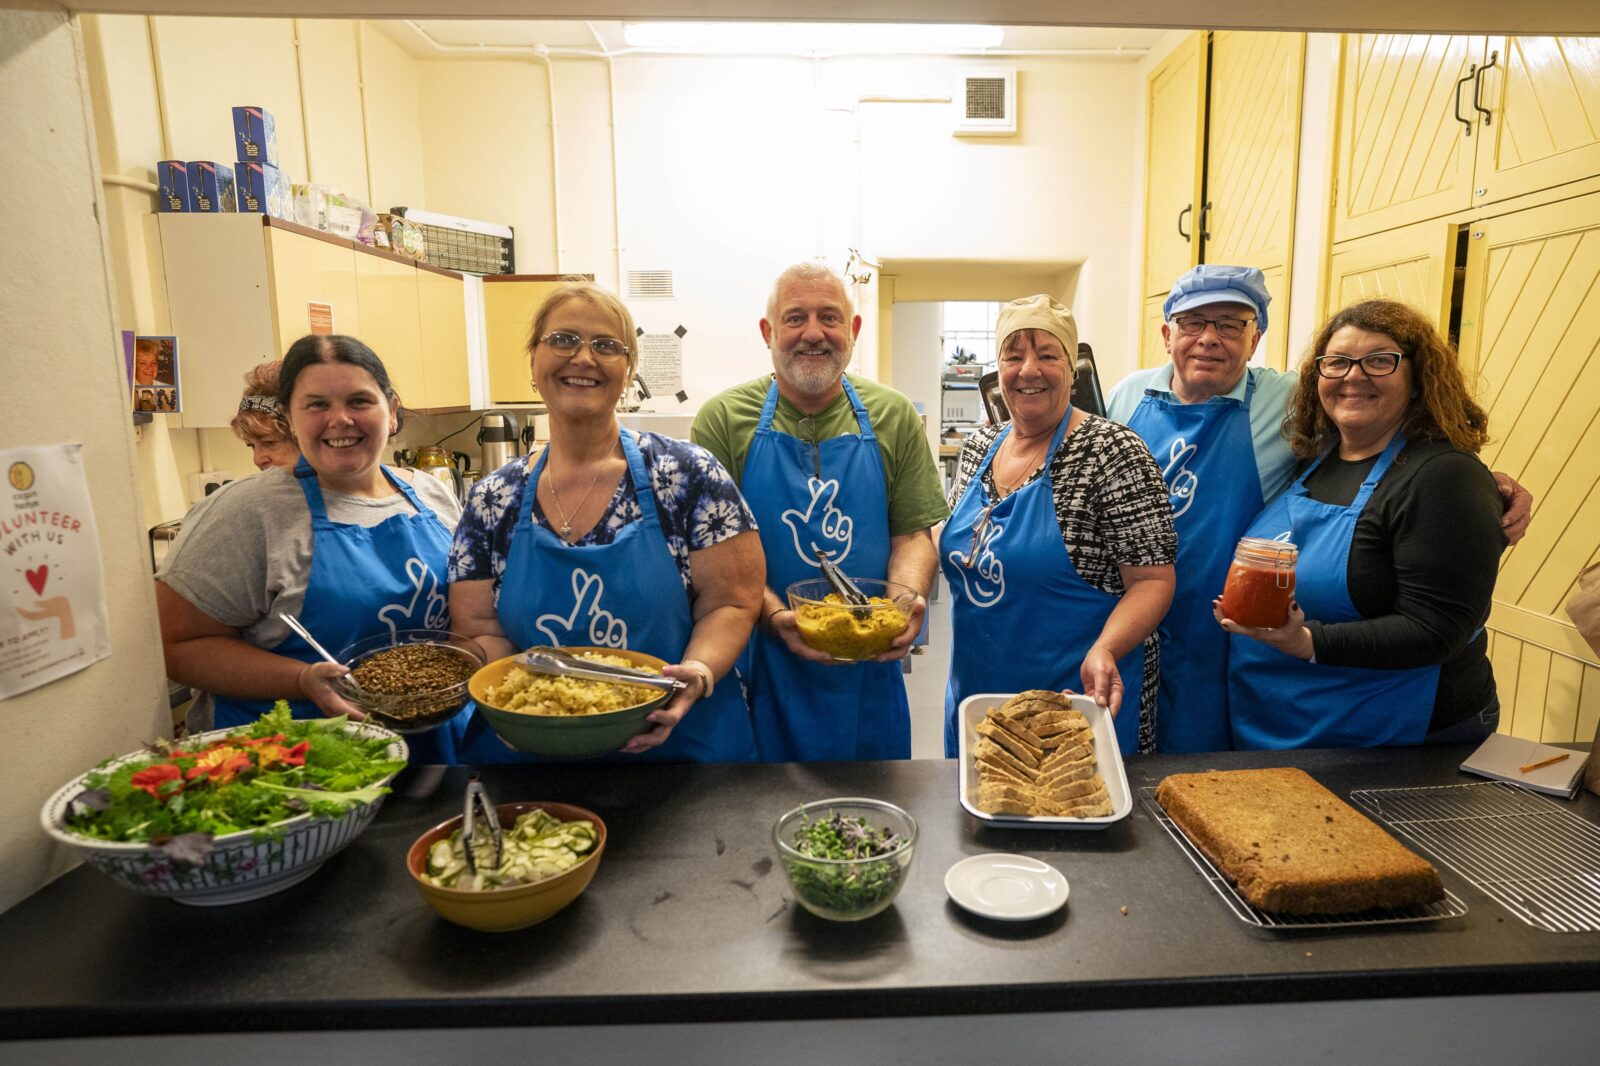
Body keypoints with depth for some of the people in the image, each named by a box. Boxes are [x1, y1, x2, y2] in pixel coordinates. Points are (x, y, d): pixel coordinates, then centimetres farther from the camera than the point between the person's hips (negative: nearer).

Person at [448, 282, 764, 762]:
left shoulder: (689, 474, -9)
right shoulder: (492, 501, 0)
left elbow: (731, 604, -8)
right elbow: (479, 630, 1)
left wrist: (697, 673, -26)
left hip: (682, 744, -2)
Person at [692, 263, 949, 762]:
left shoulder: (894, 416, 4)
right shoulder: (724, 419, -4)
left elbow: (912, 533, 4)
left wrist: (907, 599, -16)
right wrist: (775, 616, -22)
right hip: (763, 669, -1)